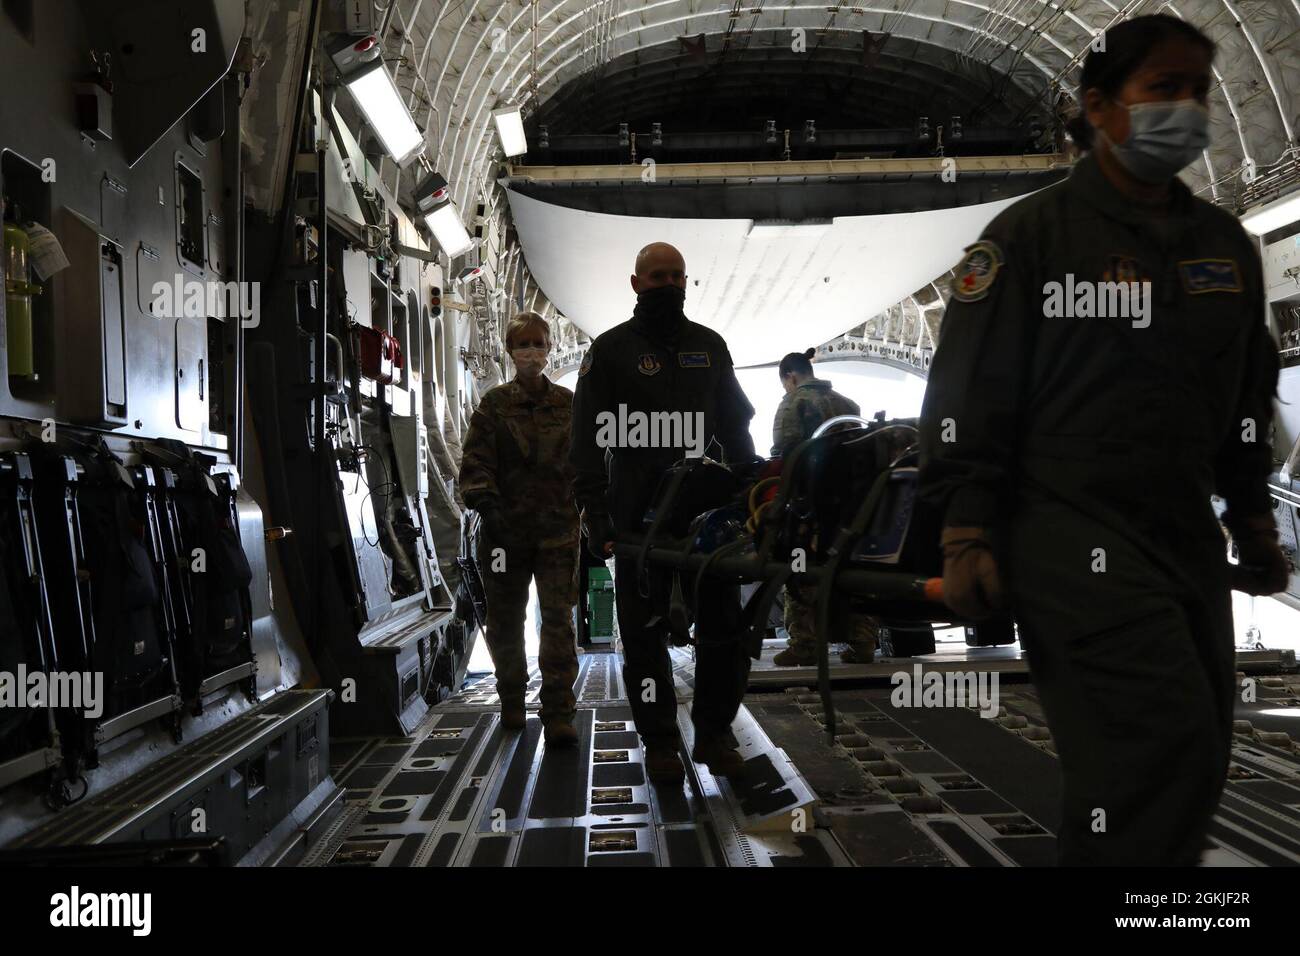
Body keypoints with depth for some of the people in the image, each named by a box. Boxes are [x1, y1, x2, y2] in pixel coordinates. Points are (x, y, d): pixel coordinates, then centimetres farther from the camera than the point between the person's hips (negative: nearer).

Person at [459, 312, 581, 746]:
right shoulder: (494, 404, 4)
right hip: (506, 528, 0)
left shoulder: (568, 403, 9)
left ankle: (559, 715, -4)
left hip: (558, 528, 0)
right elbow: (476, 461, -4)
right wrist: (486, 503, -17)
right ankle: (512, 701, 31)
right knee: (505, 620, 11)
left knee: (559, 619, -7)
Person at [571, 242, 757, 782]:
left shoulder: (709, 346, 14)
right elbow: (589, 439, -3)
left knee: (725, 626, 5)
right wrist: (595, 514, -13)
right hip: (639, 514, -3)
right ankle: (659, 741, 16)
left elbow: (736, 425, 20)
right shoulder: (610, 350, 3)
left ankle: (713, 733, 19)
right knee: (646, 632, 4)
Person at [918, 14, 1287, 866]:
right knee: (1164, 748, -14)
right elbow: (970, 396, -9)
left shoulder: (1227, 245, 14)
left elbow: (1248, 397, 20)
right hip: (1072, 537, -7)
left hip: (1188, 536, 7)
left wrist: (1255, 522, 18)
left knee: (1195, 758, 10)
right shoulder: (1031, 236, -5)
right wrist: (966, 538, -13)